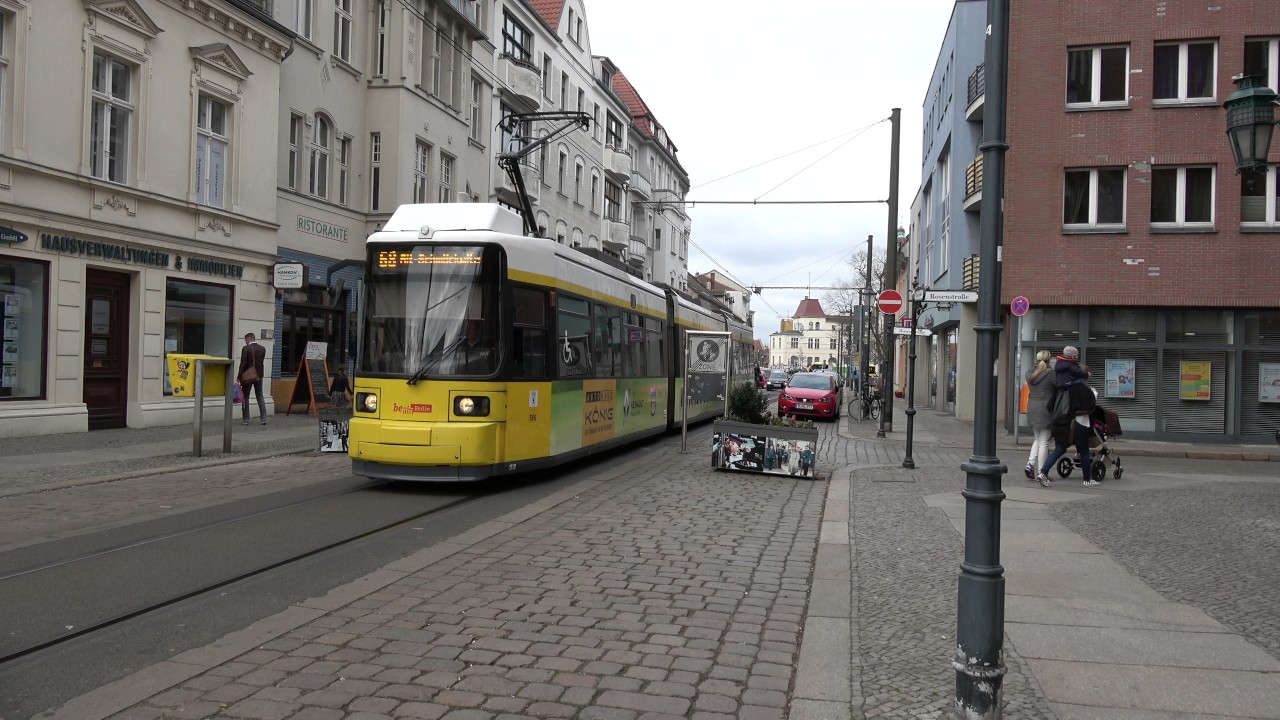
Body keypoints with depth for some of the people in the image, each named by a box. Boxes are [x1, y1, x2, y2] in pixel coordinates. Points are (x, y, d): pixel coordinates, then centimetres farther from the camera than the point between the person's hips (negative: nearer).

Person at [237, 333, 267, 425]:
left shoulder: (246, 349, -12)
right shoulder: (262, 349, 2)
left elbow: (243, 363, -14)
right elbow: (262, 362, 7)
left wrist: (239, 376, -9)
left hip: (247, 376, -4)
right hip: (259, 376, 4)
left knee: (245, 397, 5)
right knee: (260, 396, 10)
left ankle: (245, 419, 5)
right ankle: (264, 417, 2)